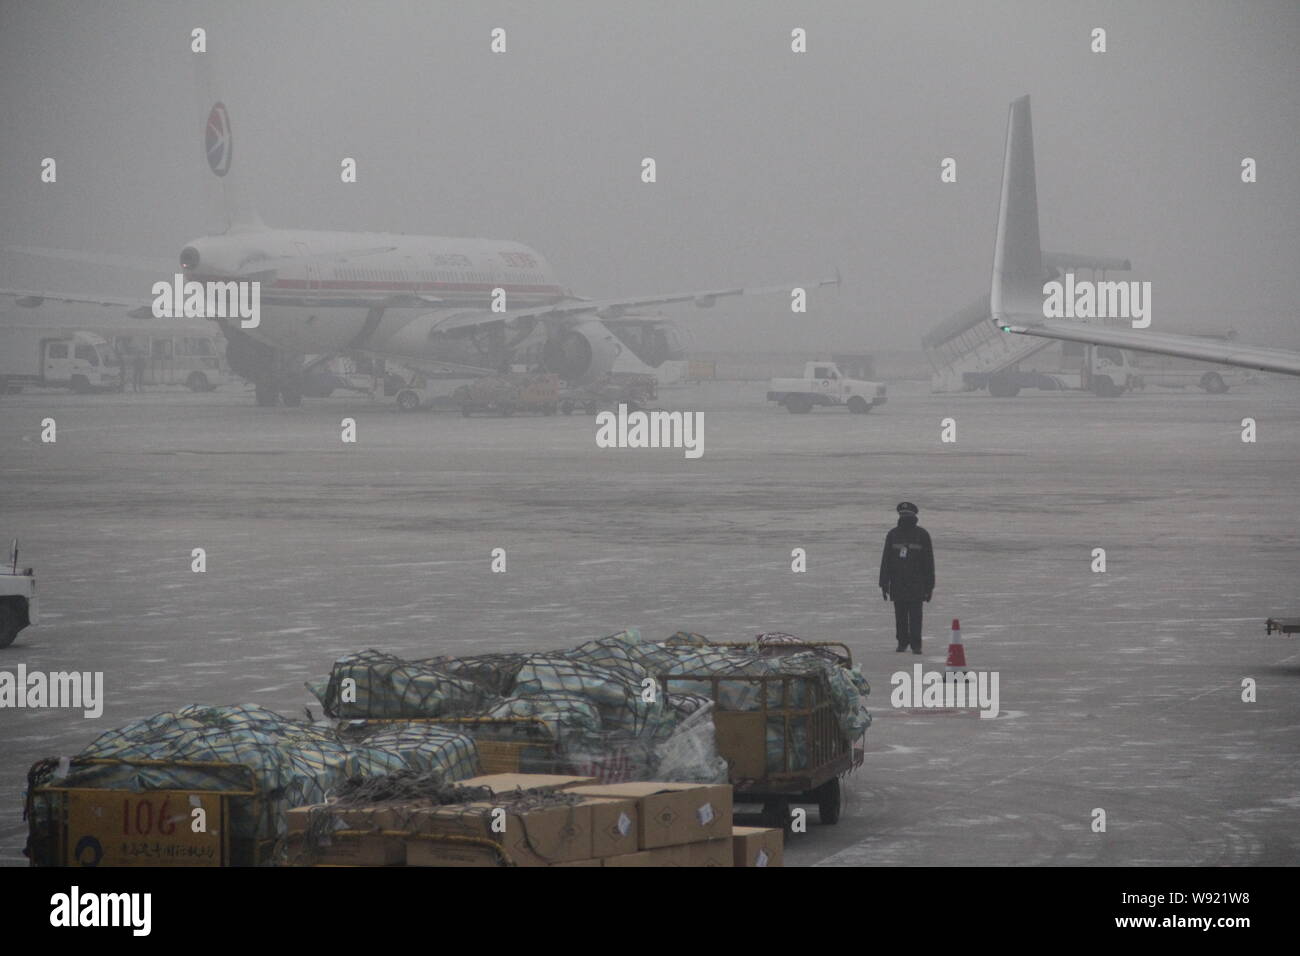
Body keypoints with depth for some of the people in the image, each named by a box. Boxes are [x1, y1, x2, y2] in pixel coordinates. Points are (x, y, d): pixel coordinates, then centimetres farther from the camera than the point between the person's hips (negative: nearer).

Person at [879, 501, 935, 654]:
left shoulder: (922, 535, 2)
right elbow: (885, 561, 9)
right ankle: (902, 642, 14)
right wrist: (884, 583, 3)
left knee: (915, 615, -6)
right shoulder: (893, 534, 8)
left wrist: (929, 585, -1)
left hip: (916, 583, -2)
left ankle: (915, 644, -4)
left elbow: (928, 561, 3)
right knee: (900, 615, 5)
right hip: (897, 583, 2)